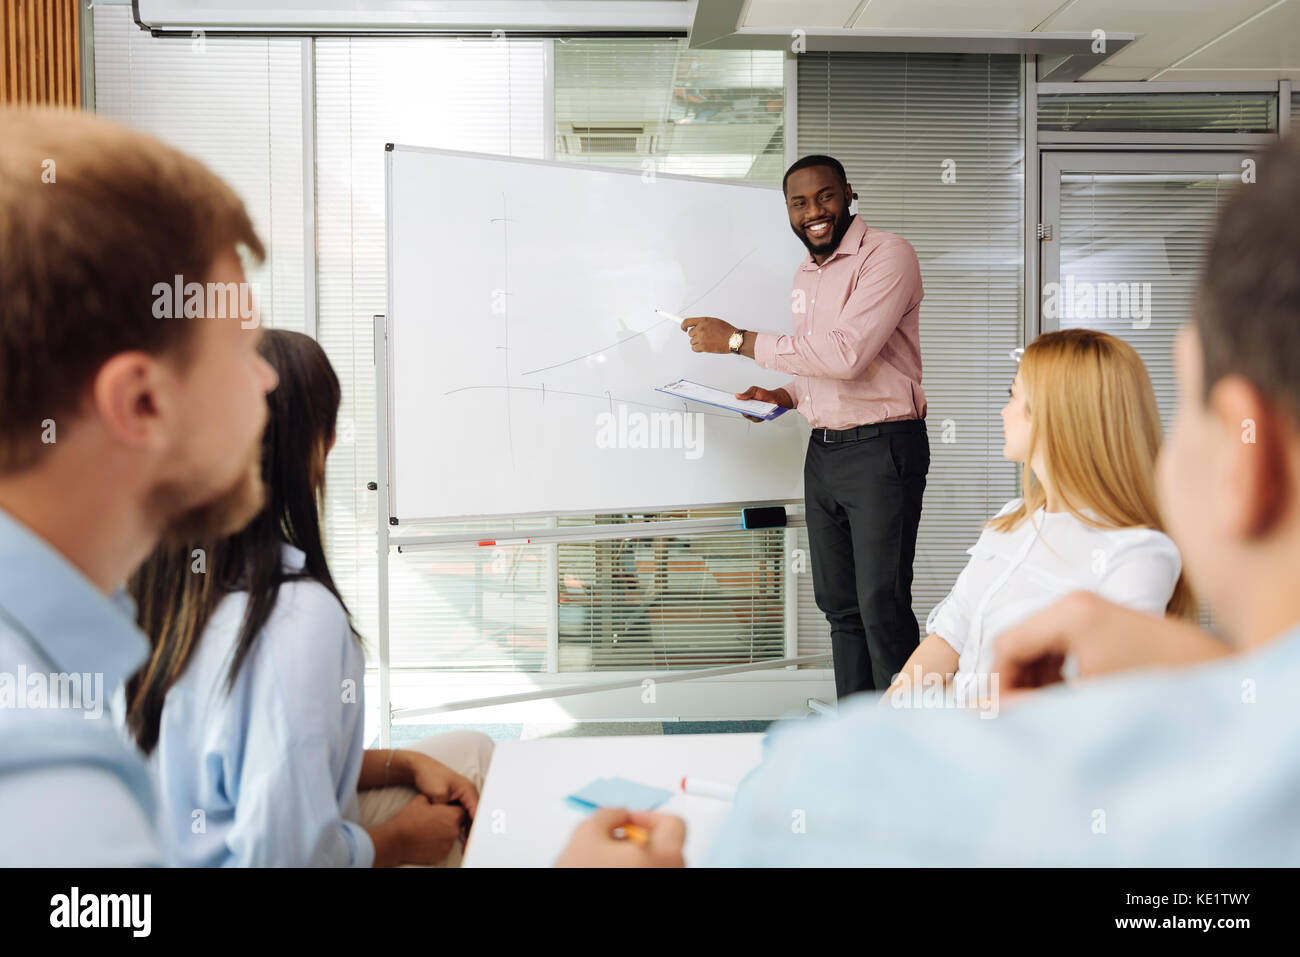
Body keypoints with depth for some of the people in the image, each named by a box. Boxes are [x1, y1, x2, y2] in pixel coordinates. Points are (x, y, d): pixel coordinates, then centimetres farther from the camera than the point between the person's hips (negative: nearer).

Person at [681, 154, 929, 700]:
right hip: (822, 450, 8)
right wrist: (785, 396, 6)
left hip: (881, 450, -8)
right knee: (838, 605, 13)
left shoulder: (886, 255, -12)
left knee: (883, 609, -7)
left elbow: (846, 353, -24)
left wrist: (737, 341, -19)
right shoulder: (806, 274, 15)